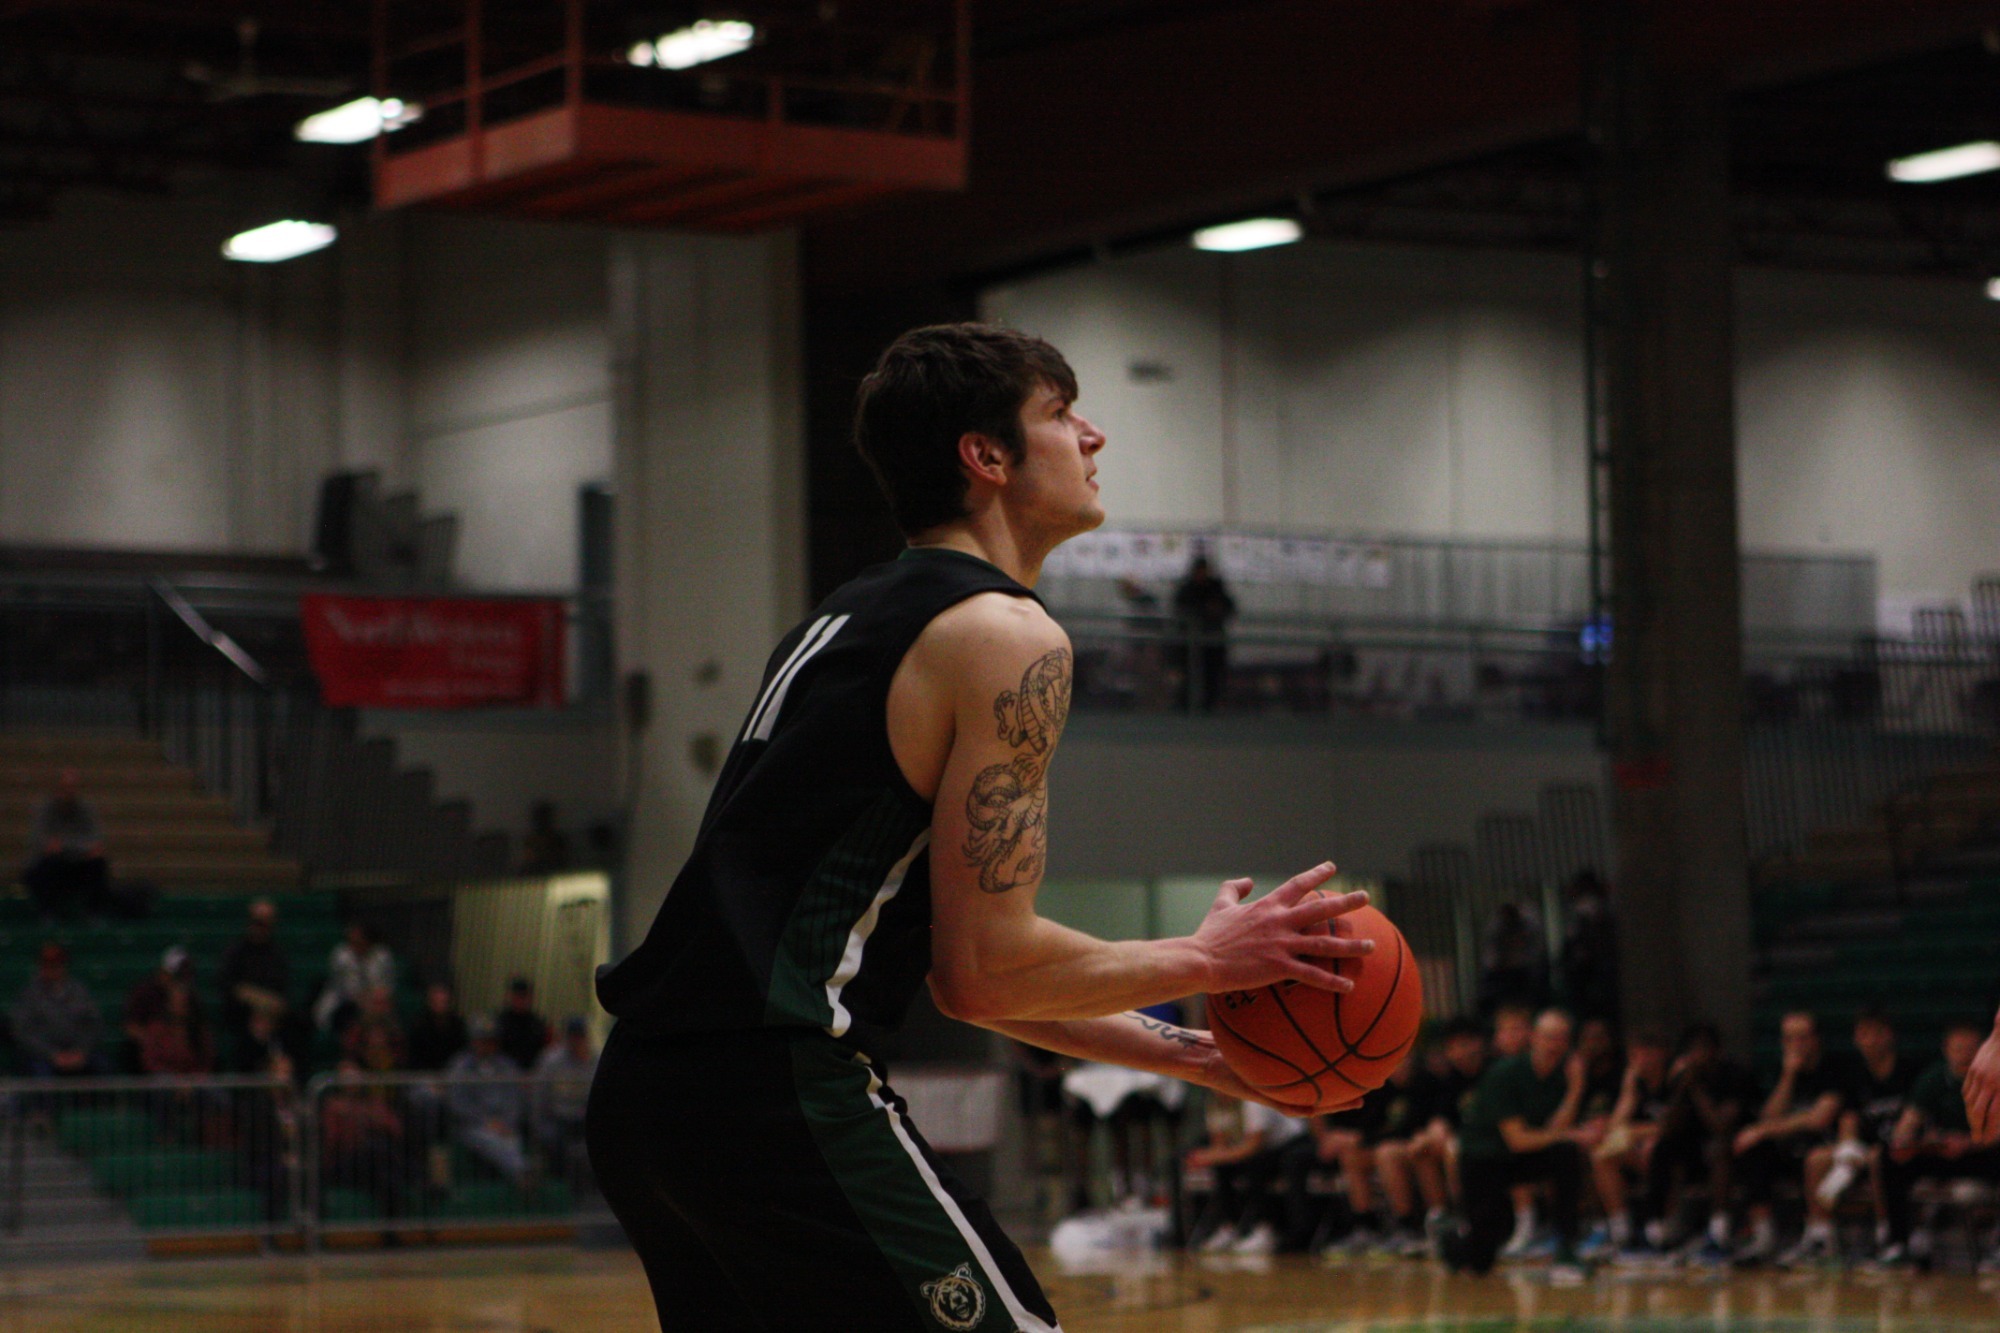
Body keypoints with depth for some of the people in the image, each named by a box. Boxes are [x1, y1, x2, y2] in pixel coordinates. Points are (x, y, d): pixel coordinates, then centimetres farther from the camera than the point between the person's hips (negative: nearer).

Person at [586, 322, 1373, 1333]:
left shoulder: (848, 623, 24)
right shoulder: (1006, 638, -5)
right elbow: (984, 971, -11)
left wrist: (1185, 1054, 26)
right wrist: (1208, 961, 3)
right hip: (779, 1092, -10)